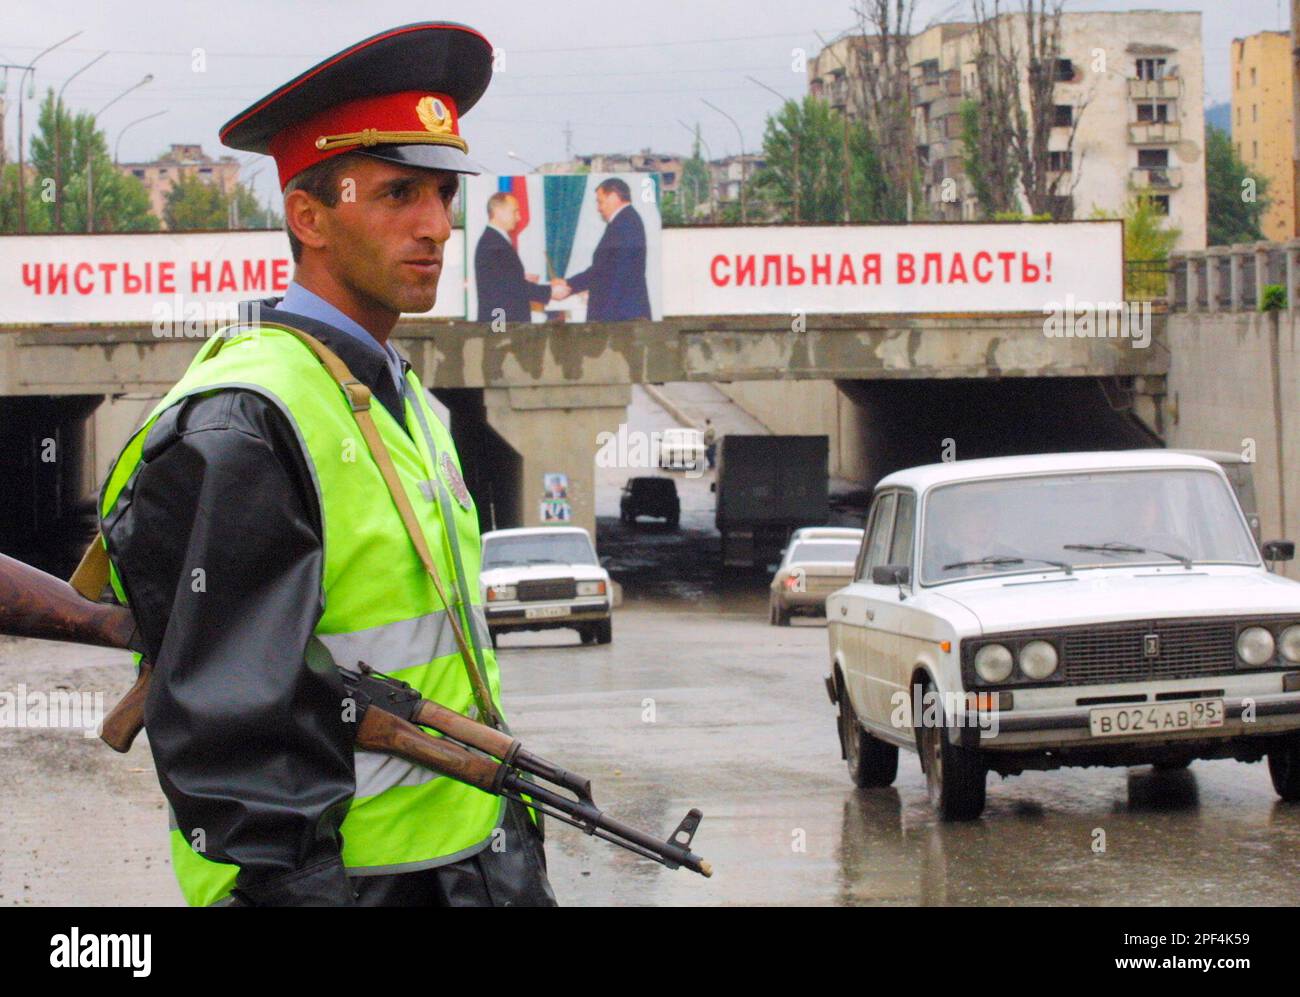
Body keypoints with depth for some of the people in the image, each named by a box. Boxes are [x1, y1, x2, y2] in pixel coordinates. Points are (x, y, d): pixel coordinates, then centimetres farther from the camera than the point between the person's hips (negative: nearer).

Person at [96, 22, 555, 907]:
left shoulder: (406, 403, 14)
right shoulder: (240, 428, -16)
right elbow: (224, 736, -21)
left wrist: (518, 860, 19)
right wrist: (286, 887, -24)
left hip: (470, 869, 9)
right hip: (336, 878, -9)